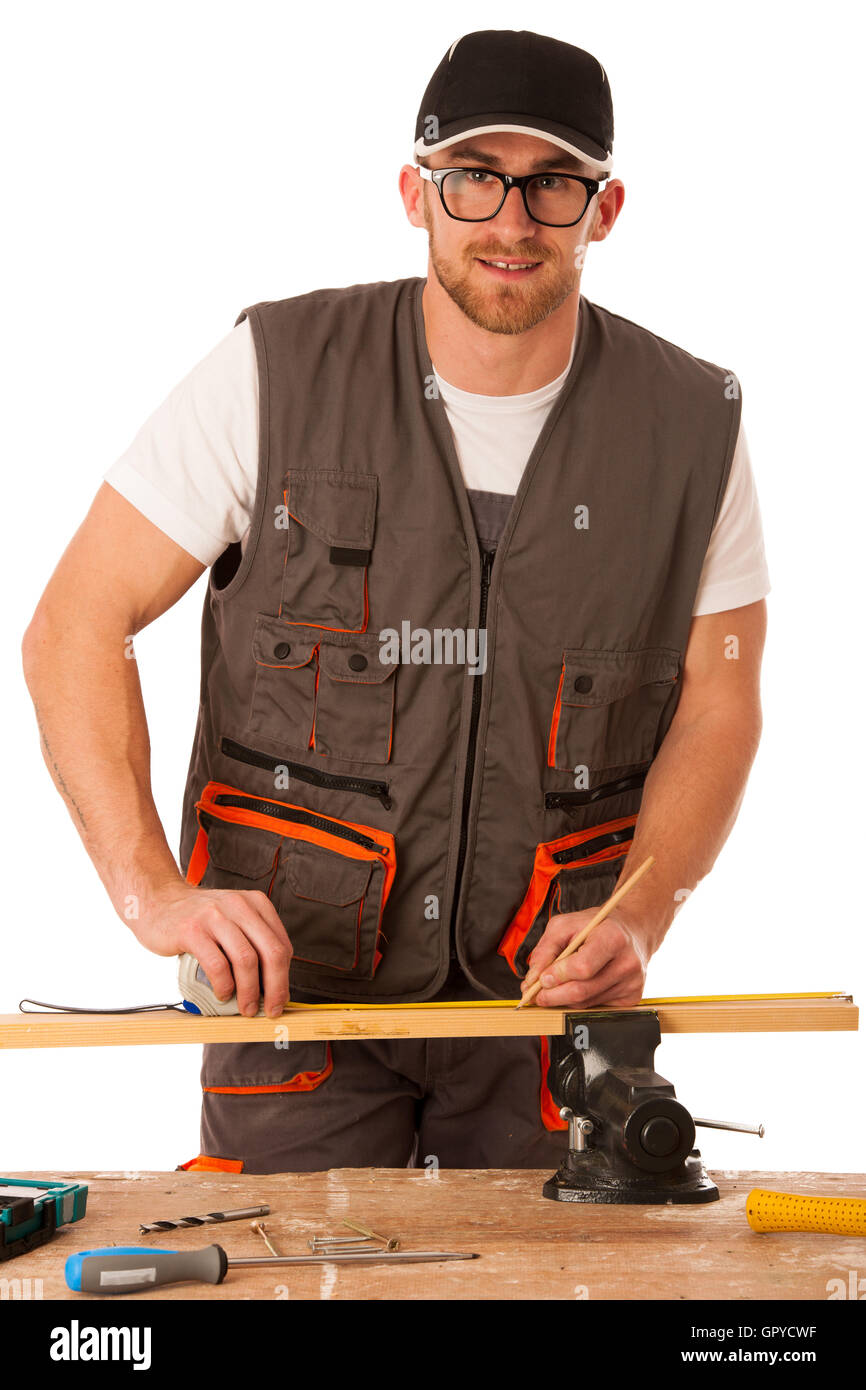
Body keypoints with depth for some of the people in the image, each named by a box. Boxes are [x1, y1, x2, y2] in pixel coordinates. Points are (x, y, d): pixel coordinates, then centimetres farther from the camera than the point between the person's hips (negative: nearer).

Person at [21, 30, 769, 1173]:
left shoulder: (693, 424, -3)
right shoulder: (274, 375, -9)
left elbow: (718, 705, 4)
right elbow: (75, 628, -7)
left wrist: (638, 920, -13)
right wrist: (153, 894, -19)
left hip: (549, 993, 2)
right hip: (293, 980, -1)